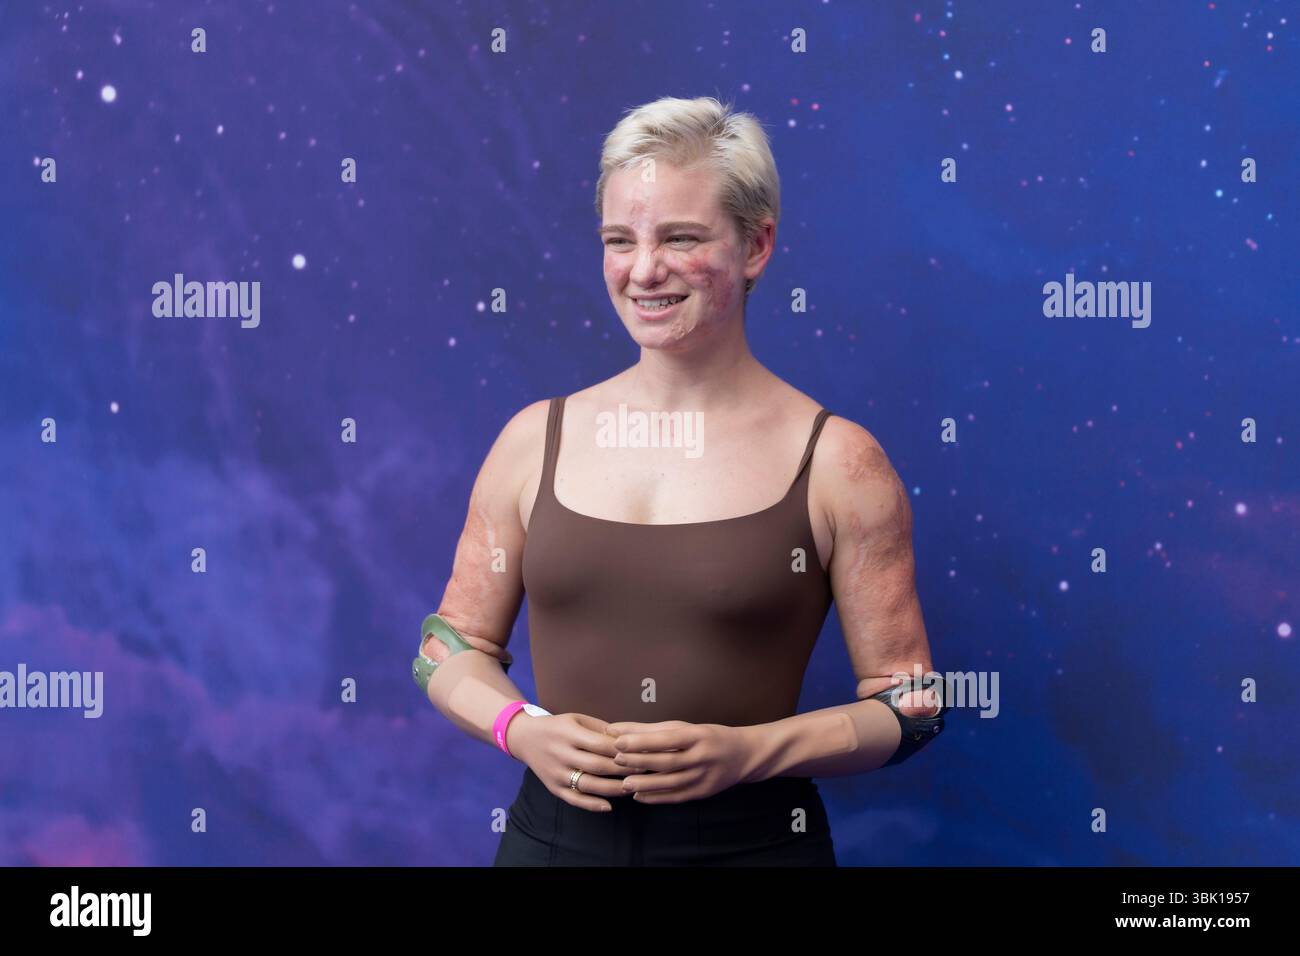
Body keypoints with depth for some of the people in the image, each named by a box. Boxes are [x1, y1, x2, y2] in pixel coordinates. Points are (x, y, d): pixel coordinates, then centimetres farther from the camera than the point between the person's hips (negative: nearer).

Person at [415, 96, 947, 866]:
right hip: (555, 833, 2)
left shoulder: (837, 463, -7)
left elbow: (910, 706, -4)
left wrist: (750, 751, -18)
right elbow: (452, 649, 8)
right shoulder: (535, 440, 0)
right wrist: (521, 728, -11)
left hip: (752, 840, -2)